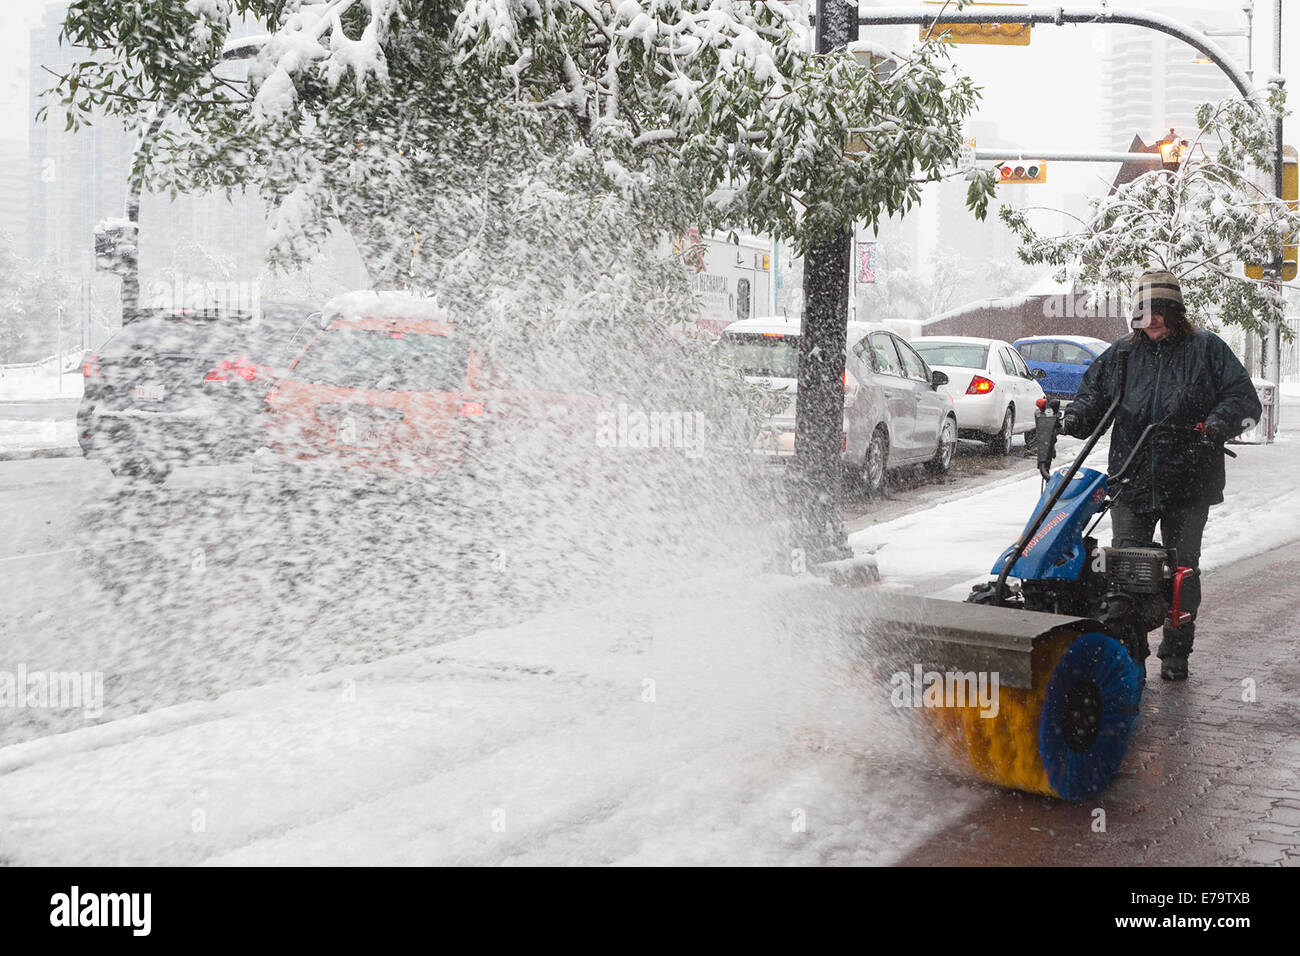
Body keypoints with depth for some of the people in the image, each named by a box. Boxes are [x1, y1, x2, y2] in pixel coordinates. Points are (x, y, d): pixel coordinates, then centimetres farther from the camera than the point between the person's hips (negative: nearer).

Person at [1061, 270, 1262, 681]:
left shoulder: (1207, 349, 3)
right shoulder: (1122, 353, 10)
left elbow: (1244, 399, 1)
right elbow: (1093, 391, 13)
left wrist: (1219, 421, -19)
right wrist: (1076, 416, -9)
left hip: (1188, 483, -2)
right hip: (1131, 481, 2)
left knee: (1181, 569, 7)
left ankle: (1176, 654, 19)